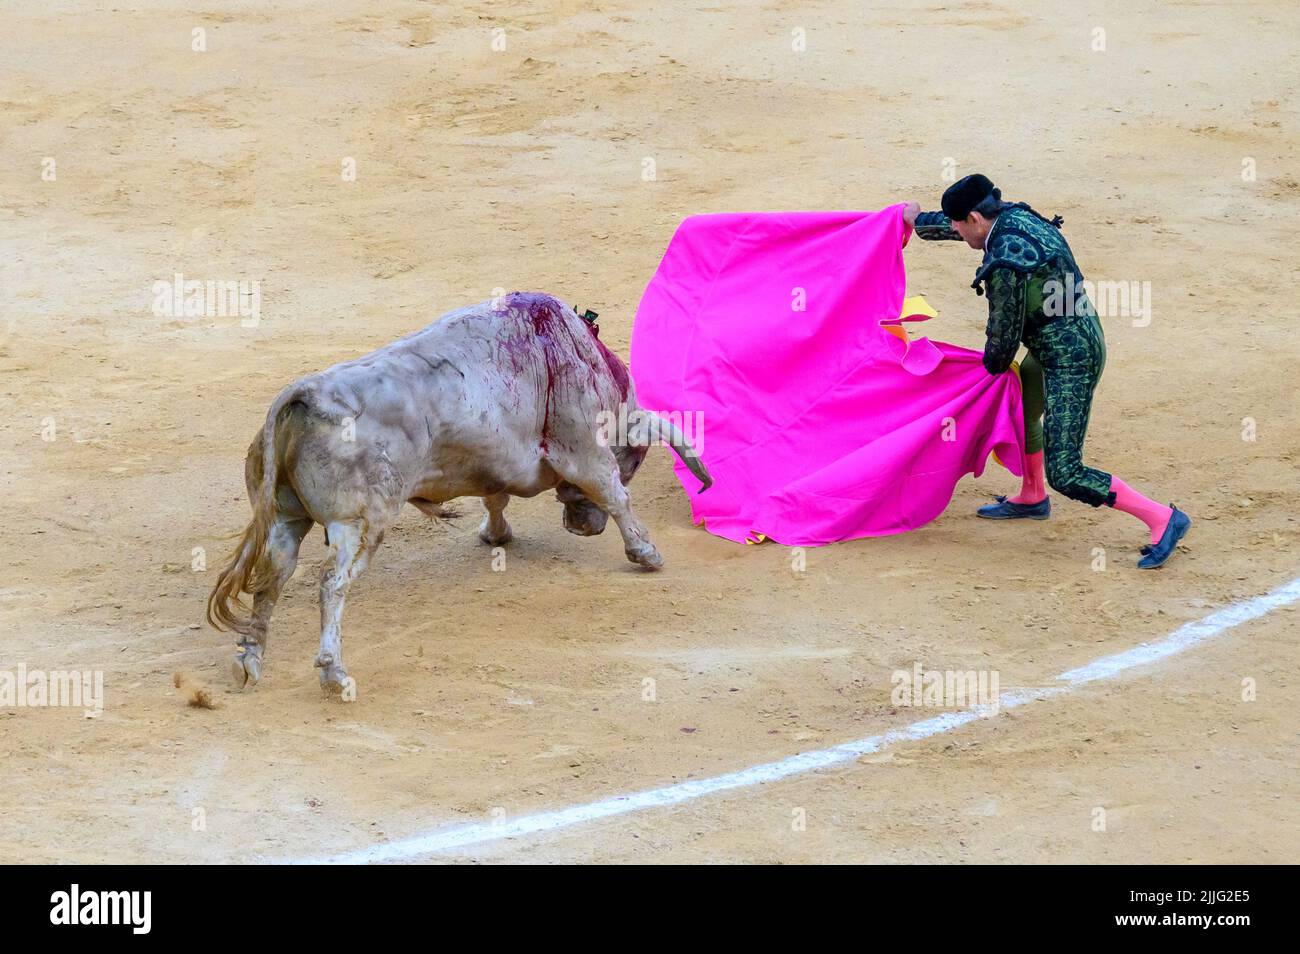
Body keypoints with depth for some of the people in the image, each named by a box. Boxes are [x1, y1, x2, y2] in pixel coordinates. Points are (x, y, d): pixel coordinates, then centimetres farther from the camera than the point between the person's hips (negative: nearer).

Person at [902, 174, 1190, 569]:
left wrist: (992, 369, 8)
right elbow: (953, 226, 25)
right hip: (1083, 339, 10)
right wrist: (917, 221, 41)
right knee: (1021, 409, 33)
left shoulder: (1005, 265, -25)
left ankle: (1162, 518, -8)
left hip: (1070, 361, -10)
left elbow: (1004, 335, -14)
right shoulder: (1015, 216, 2)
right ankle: (1032, 498, 53)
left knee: (1065, 474, -11)